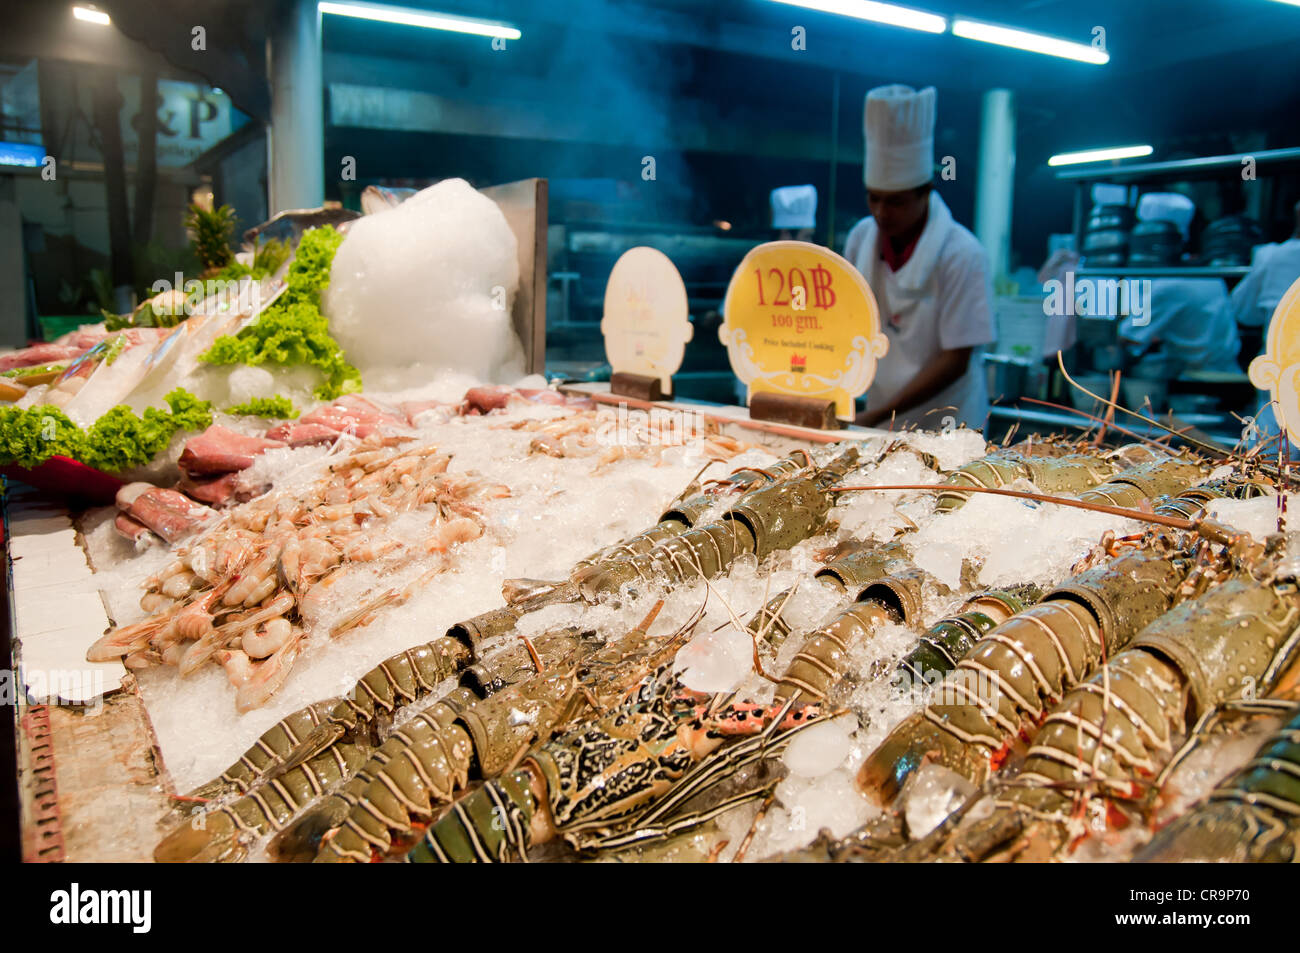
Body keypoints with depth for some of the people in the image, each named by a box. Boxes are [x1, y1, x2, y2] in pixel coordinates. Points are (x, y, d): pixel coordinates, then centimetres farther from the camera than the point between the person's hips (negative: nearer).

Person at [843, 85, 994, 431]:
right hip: (881, 427, 4)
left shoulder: (961, 254, -16)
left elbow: (956, 360, -16)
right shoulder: (861, 238, -1)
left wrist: (877, 415, -21)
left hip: (944, 428, -4)